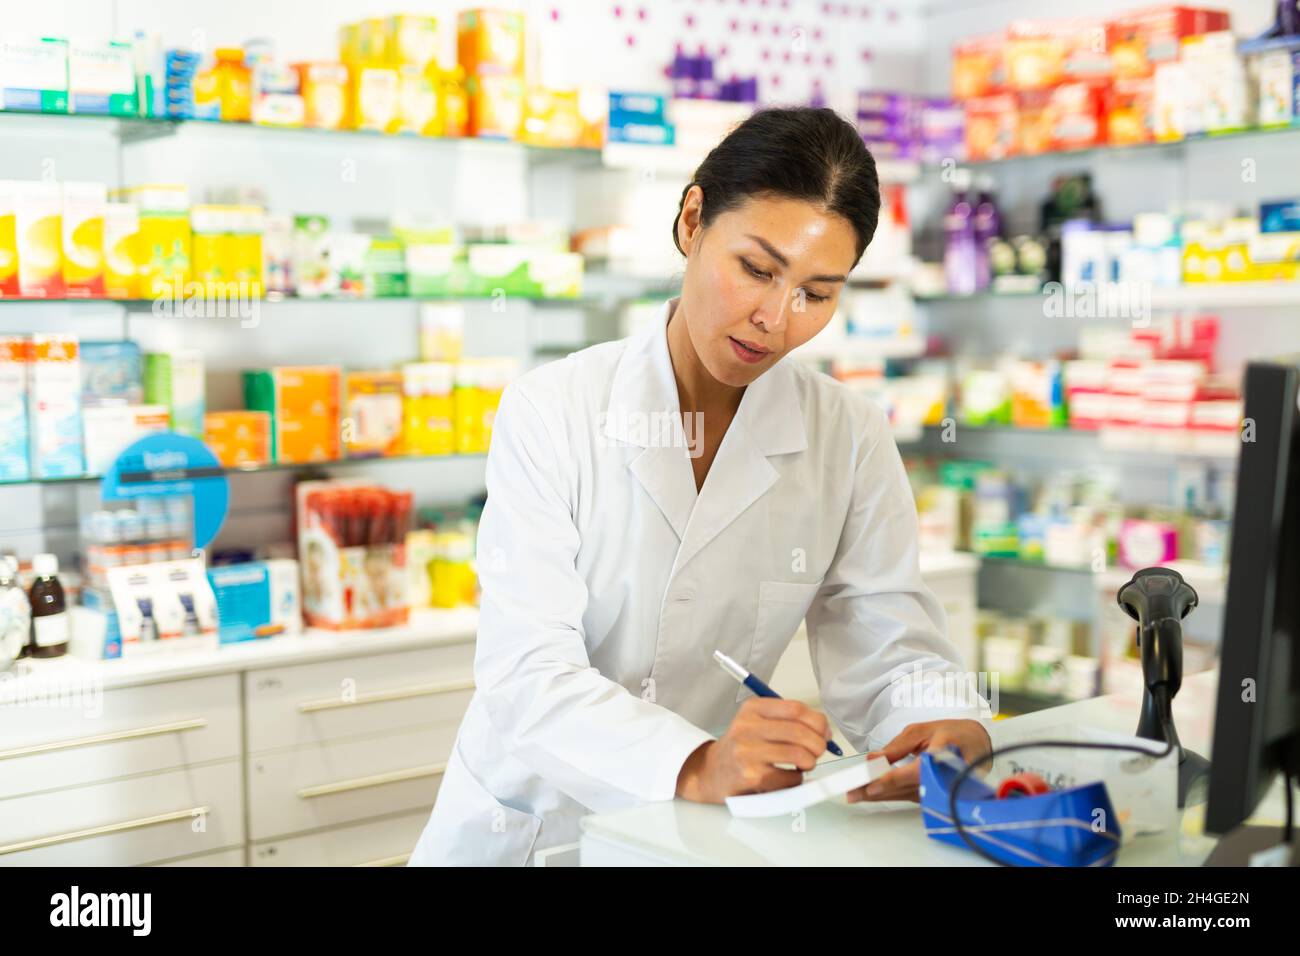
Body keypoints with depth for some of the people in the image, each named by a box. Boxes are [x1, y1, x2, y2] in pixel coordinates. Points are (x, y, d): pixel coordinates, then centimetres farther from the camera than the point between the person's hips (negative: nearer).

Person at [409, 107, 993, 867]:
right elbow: (528, 673, -18)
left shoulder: (851, 441, -3)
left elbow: (890, 651, -5)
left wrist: (953, 730, -27)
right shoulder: (550, 413, -10)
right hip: (522, 824, -2)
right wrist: (691, 766, -34)